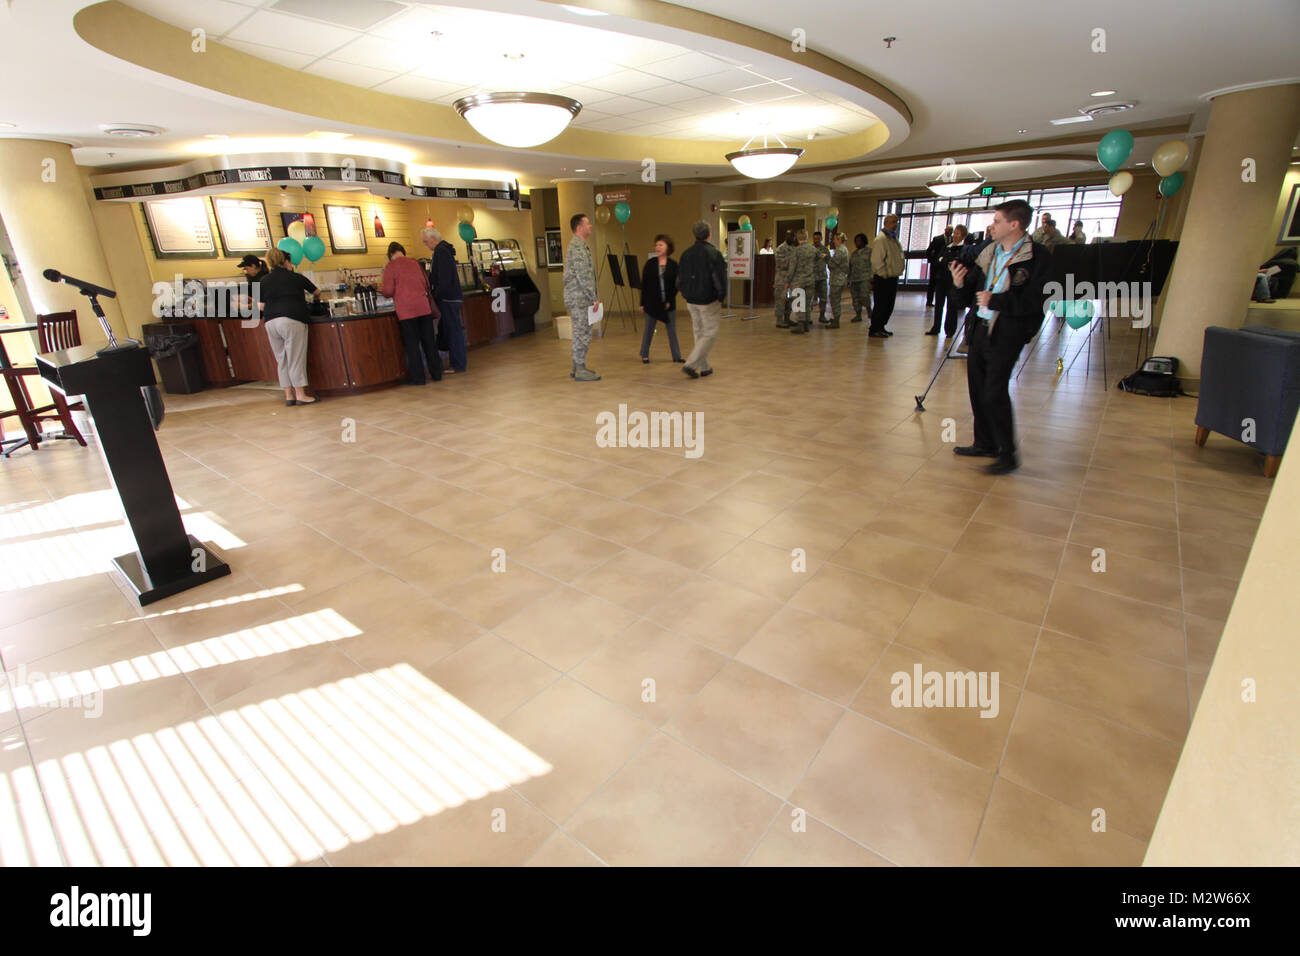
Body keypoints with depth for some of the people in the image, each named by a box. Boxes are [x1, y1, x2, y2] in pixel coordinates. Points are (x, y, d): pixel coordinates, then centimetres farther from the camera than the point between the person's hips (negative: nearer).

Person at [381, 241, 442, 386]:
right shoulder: (415, 263, 12)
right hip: (424, 307, 4)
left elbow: (388, 291, -6)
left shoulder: (390, 266, -2)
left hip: (406, 310, -4)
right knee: (429, 341, 10)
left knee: (412, 345, 3)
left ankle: (417, 377, 5)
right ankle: (436, 373, 15)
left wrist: (381, 285, 15)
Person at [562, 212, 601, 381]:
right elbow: (583, 276, -20)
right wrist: (593, 298, -18)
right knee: (583, 334, -6)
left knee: (580, 334, 14)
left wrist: (595, 295, 18)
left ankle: (578, 367, 21)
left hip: (579, 298, 10)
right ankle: (580, 370, -1)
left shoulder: (580, 245, 19)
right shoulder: (577, 247, -15)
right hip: (579, 298, -10)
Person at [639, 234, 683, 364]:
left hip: (668, 303, 0)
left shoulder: (673, 264, 0)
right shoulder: (650, 263, 0)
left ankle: (677, 356, 13)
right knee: (649, 330, 7)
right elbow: (644, 284, 0)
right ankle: (644, 355, 20)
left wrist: (670, 300, -8)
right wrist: (642, 303, -3)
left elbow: (676, 285, 1)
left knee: (672, 330, 6)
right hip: (652, 302, 0)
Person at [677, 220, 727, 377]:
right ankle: (691, 364, -11)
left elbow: (679, 279, 9)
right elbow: (720, 278, -15)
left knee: (699, 333, 16)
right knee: (710, 334, 1)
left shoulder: (686, 254, 5)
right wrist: (721, 297, -1)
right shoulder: (714, 253, -13)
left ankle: (704, 367, 21)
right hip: (708, 301, -6)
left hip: (691, 301, 6)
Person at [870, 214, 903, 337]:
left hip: (893, 278, 9)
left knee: (889, 306, 12)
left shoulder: (894, 238, 17)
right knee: (880, 306, -6)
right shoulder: (881, 239, -13)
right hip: (883, 279, -9)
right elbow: (877, 260, -19)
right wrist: (885, 274, -18)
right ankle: (874, 330, 0)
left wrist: (897, 273, 15)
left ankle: (881, 327, 21)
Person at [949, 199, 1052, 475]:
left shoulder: (1038, 256, -8)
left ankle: (1008, 454, 1)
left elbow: (1034, 302, -16)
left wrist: (995, 300, -23)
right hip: (980, 327, 7)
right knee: (977, 388, 12)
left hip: (1007, 333, -7)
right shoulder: (987, 253, 10)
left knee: (994, 391, -12)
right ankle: (985, 444, 27)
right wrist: (960, 285, -7)